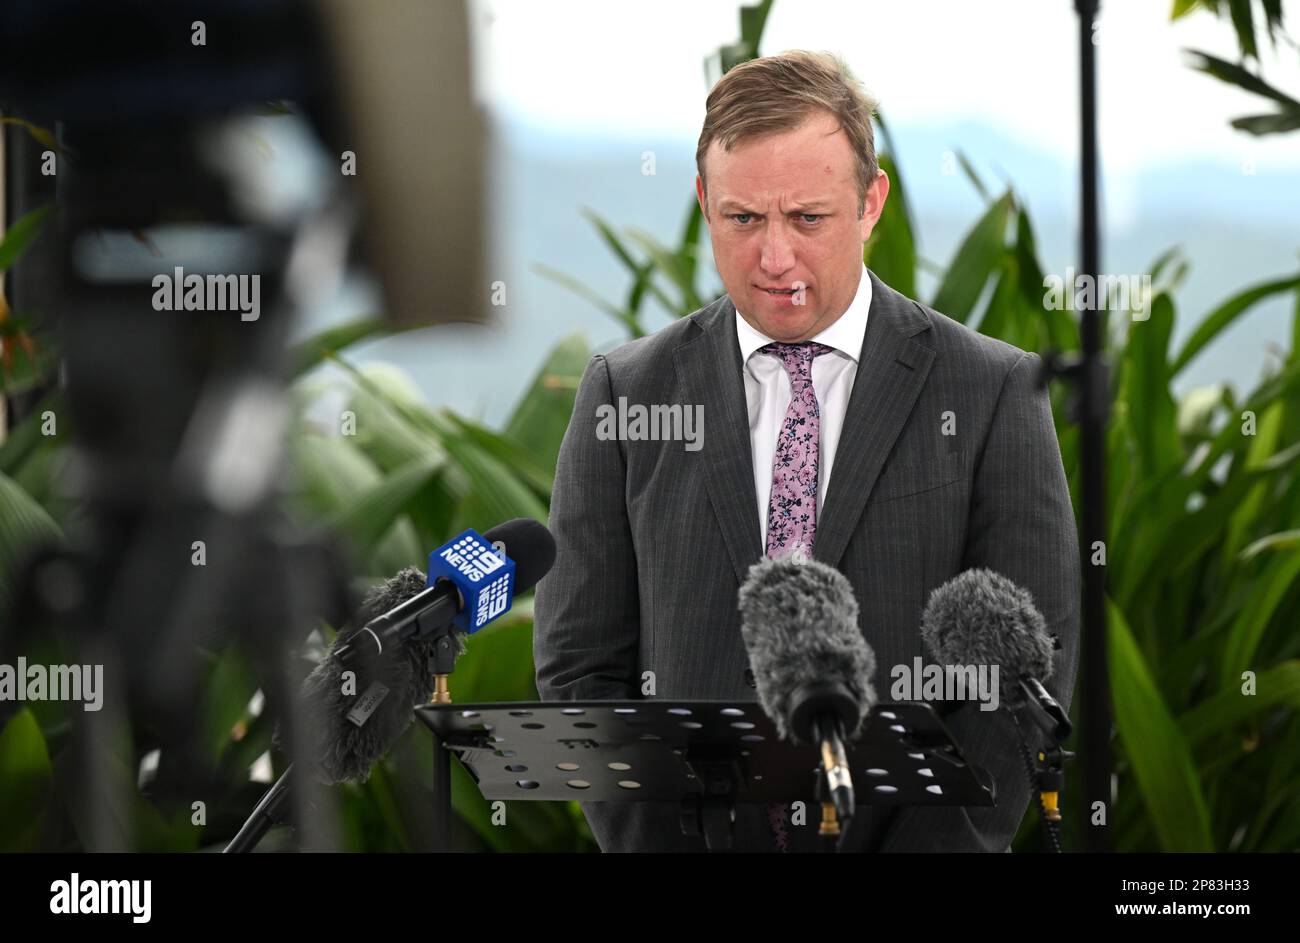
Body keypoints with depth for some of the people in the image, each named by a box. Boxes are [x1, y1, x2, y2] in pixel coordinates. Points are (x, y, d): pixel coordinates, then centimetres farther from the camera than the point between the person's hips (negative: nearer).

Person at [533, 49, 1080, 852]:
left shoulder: (994, 394, -4)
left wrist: (921, 849, -15)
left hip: (915, 833, -1)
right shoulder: (624, 395, 1)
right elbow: (582, 665, 1)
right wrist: (658, 846, -11)